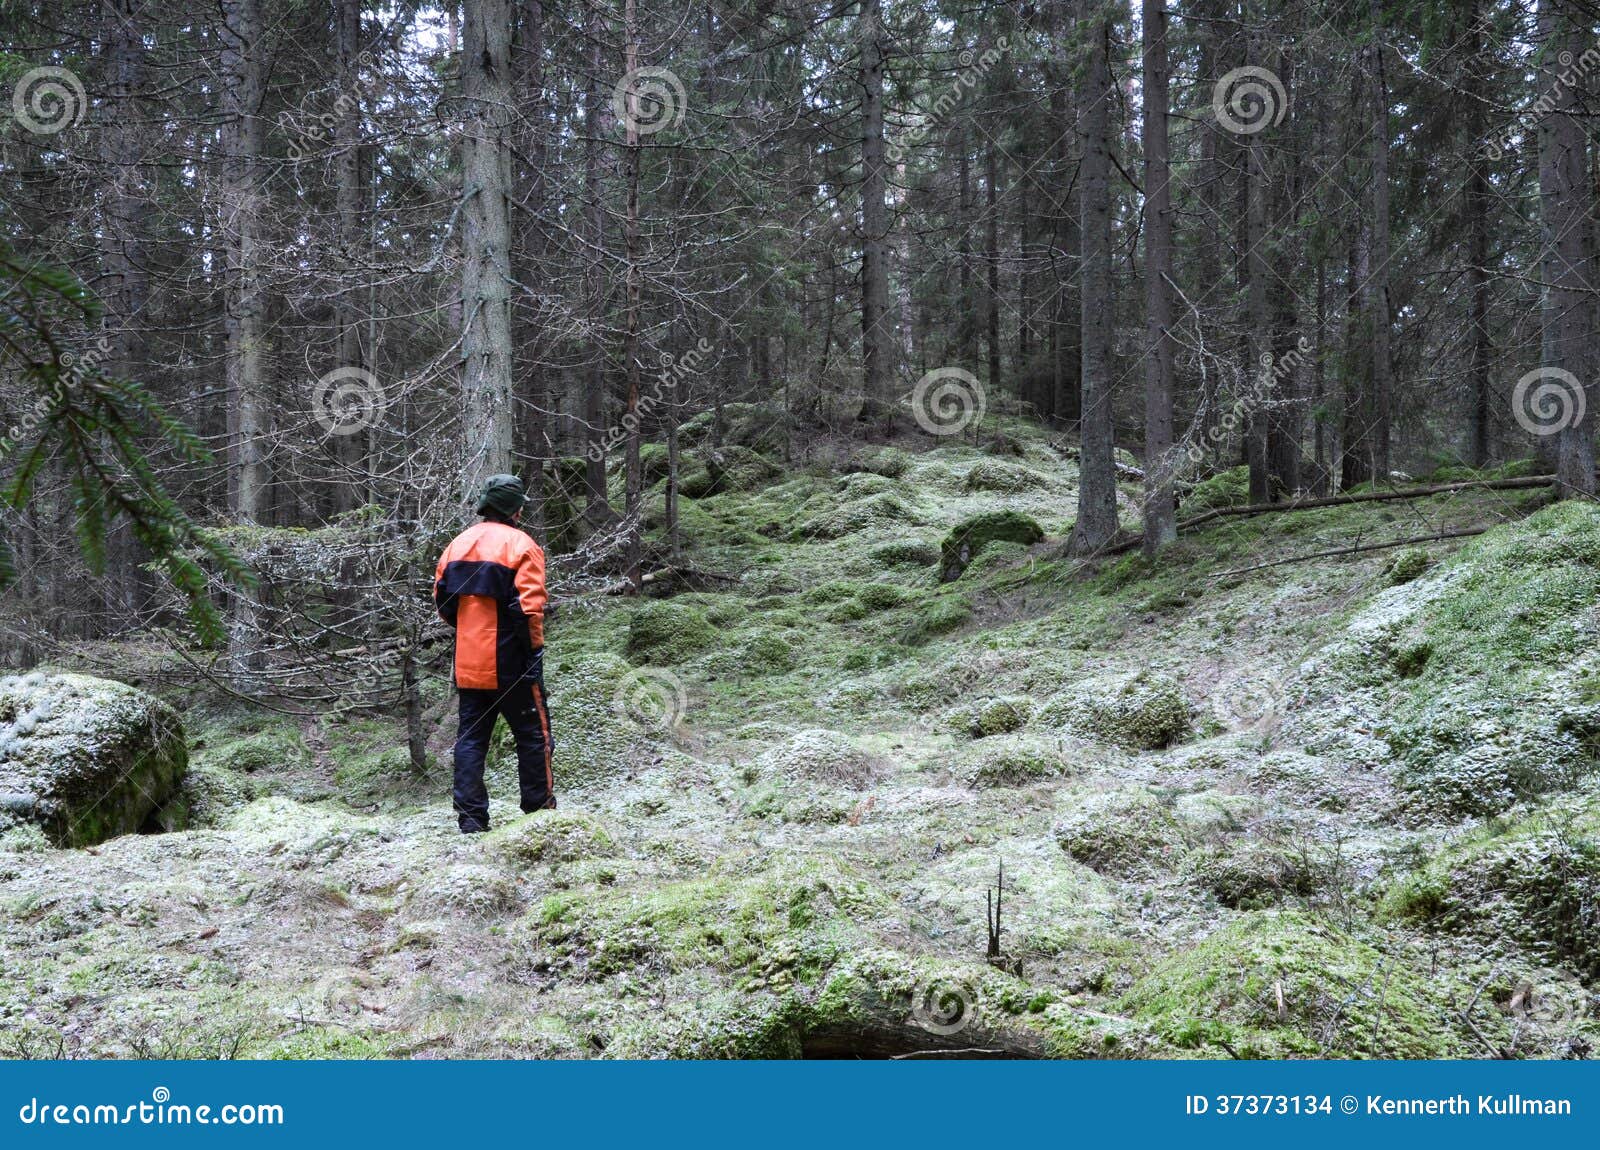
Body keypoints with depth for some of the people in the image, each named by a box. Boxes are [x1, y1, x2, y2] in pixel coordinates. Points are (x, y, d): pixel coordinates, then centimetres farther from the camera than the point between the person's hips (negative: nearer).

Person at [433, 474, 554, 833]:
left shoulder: (458, 544, 9)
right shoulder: (519, 544, -10)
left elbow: (442, 600, 13)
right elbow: (530, 605, -17)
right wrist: (535, 647, -8)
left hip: (468, 664, 6)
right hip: (510, 663, -5)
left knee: (471, 738, 8)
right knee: (532, 735, 6)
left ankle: (470, 817, 5)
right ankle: (540, 809, 9)